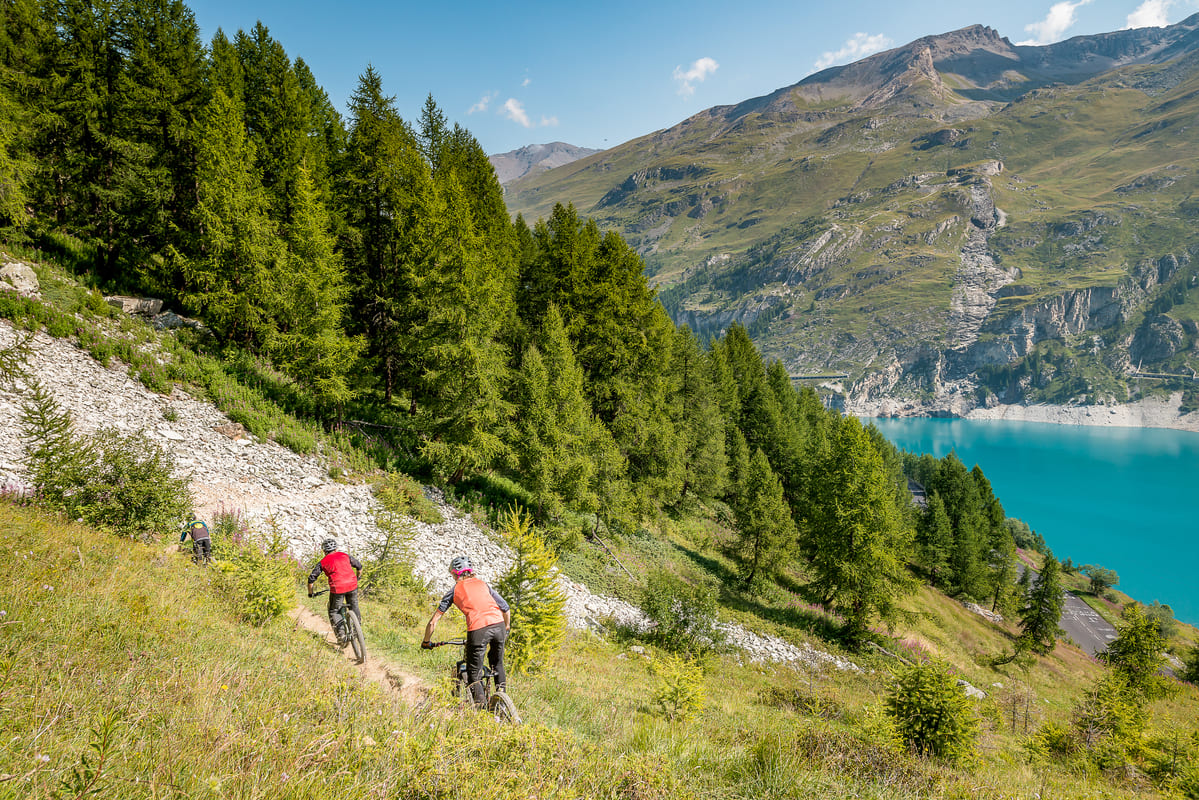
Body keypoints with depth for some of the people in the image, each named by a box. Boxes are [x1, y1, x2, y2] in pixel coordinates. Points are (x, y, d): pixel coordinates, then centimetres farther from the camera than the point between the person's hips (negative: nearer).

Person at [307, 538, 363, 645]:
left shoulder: (322, 562, 12)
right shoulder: (345, 556, 17)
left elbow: (311, 578, 10)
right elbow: (359, 567, 25)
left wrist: (310, 593, 24)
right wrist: (357, 579, 43)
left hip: (337, 588, -2)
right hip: (352, 585, 2)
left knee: (334, 612, 15)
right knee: (354, 606, 25)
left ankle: (341, 635, 1)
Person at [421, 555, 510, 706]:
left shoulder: (454, 590, 17)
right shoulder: (482, 584, 25)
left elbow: (434, 621, 17)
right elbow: (505, 608, 22)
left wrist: (426, 641, 30)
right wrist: (506, 630, 37)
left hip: (478, 630, -4)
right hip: (498, 625, 4)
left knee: (473, 674, 10)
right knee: (497, 664, 28)